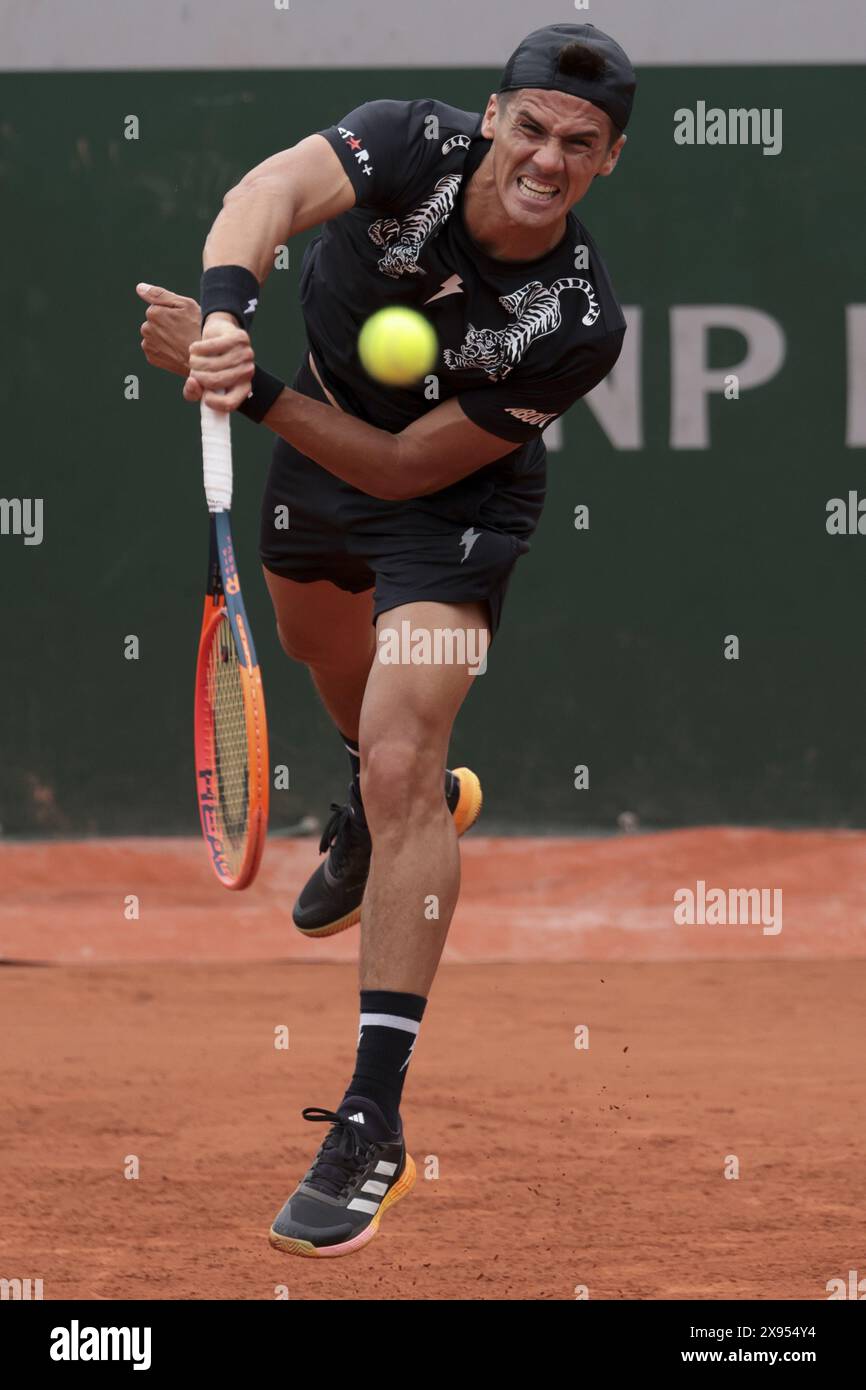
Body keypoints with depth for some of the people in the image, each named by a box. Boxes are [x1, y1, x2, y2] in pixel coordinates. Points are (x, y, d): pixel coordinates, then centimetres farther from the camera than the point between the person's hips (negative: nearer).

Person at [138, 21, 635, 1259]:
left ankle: (374, 1123, -24)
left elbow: (406, 466, -29)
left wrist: (250, 393, -38)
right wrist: (227, 310, -69)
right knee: (321, 646, 32)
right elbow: (275, 189, -49)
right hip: (318, 427, 5)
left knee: (401, 766, -21)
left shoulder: (579, 324, -34)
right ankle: (387, 813, 70)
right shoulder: (421, 148, -30)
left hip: (451, 498, -5)